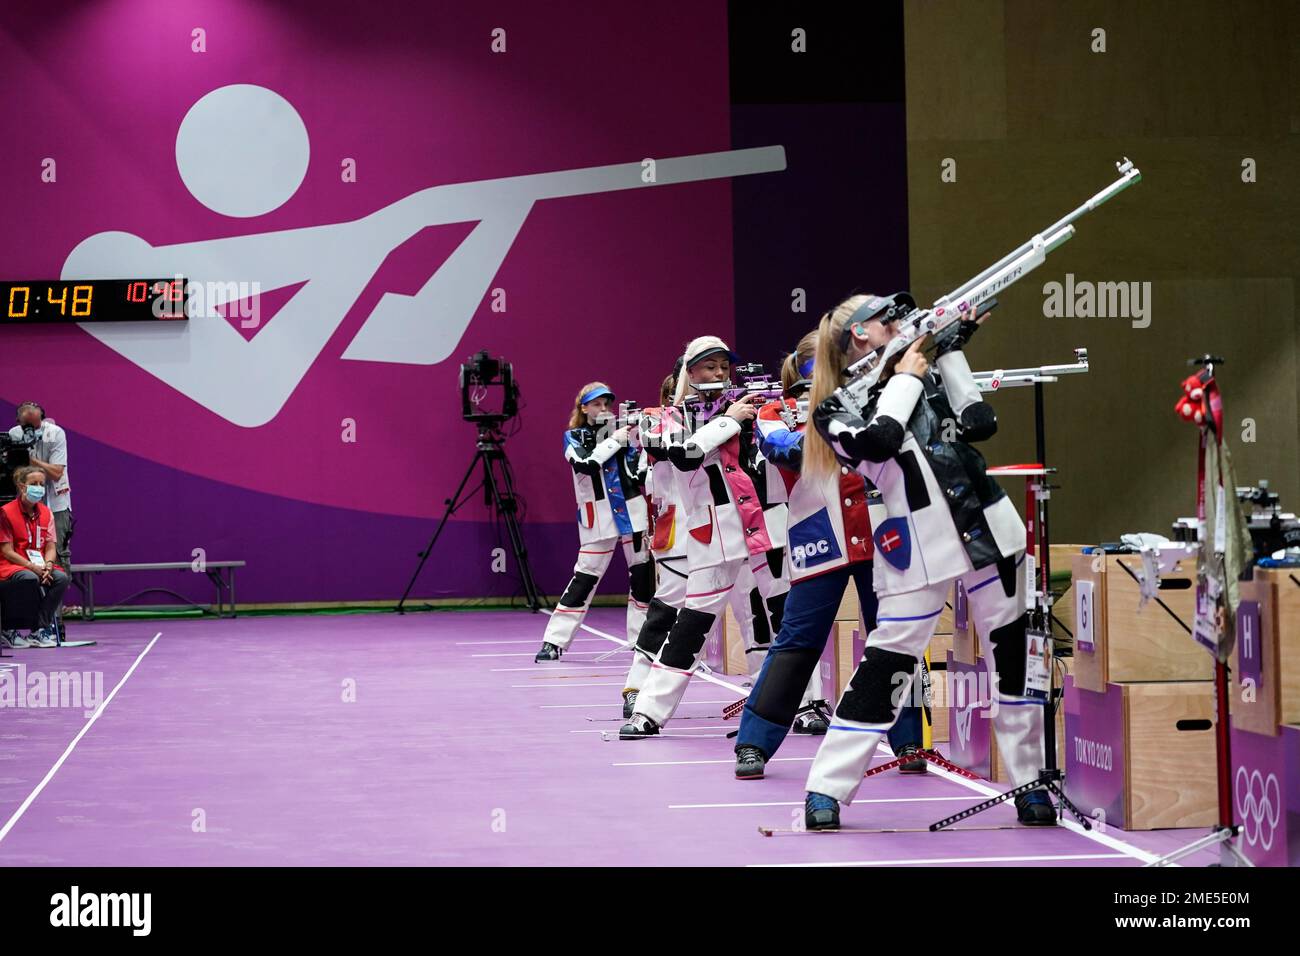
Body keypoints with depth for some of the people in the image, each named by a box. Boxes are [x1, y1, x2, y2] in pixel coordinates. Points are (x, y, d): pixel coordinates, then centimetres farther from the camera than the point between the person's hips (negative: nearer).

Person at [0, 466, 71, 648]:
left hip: (39, 566, 5)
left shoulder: (46, 513, 10)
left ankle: (39, 630, -19)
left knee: (62, 577, -24)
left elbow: (51, 547, 6)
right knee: (30, 579, -37)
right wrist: (33, 568, -22)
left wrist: (48, 565, -17)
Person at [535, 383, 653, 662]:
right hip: (598, 517, -3)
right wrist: (613, 441, -15)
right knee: (584, 578, -7)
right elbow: (584, 465, -15)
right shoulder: (574, 437, 4)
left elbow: (639, 473, 4)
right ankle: (554, 642, -4)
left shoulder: (624, 431, 9)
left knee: (643, 574, 4)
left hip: (632, 511, 3)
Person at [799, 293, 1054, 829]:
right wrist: (904, 379, -5)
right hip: (916, 549, -5)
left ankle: (1030, 784, 15)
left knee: (1013, 656, 6)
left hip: (986, 530, 5)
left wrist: (950, 355, 9)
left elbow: (980, 424, 7)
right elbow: (878, 440, -18)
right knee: (886, 665, -8)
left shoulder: (925, 381, 17)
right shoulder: (837, 408, 2)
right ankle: (825, 790, 0)